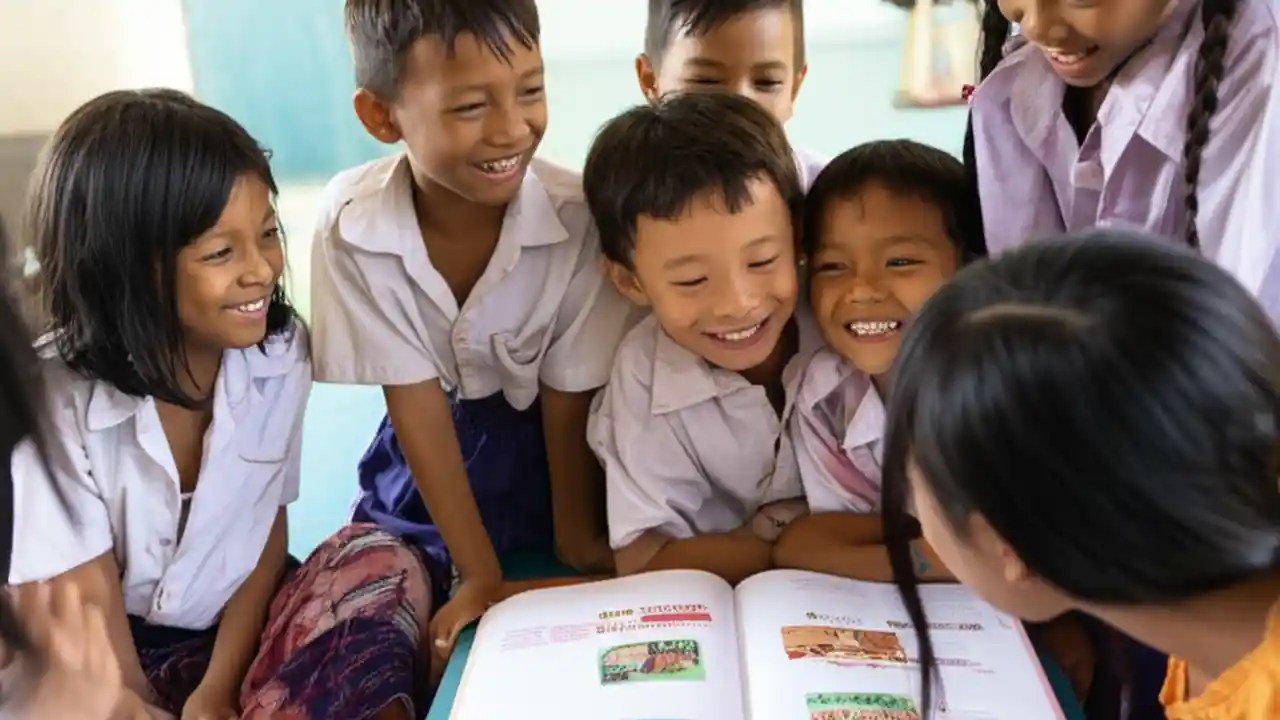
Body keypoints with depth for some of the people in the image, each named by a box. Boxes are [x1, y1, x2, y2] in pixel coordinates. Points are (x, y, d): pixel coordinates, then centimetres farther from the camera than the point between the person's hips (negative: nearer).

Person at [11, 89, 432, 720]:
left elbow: (266, 528, -3)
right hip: (112, 654, -2)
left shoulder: (278, 351, -9)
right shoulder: (51, 401, -19)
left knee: (383, 565, -21)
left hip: (235, 632, 3)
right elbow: (83, 607, -16)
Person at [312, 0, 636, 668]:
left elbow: (570, 400, -17)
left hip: (553, 450, -1)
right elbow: (416, 400, -20)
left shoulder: (578, 216, -29)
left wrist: (577, 540, -9)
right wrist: (479, 571, -19)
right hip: (429, 454, 1)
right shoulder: (350, 223, -26)